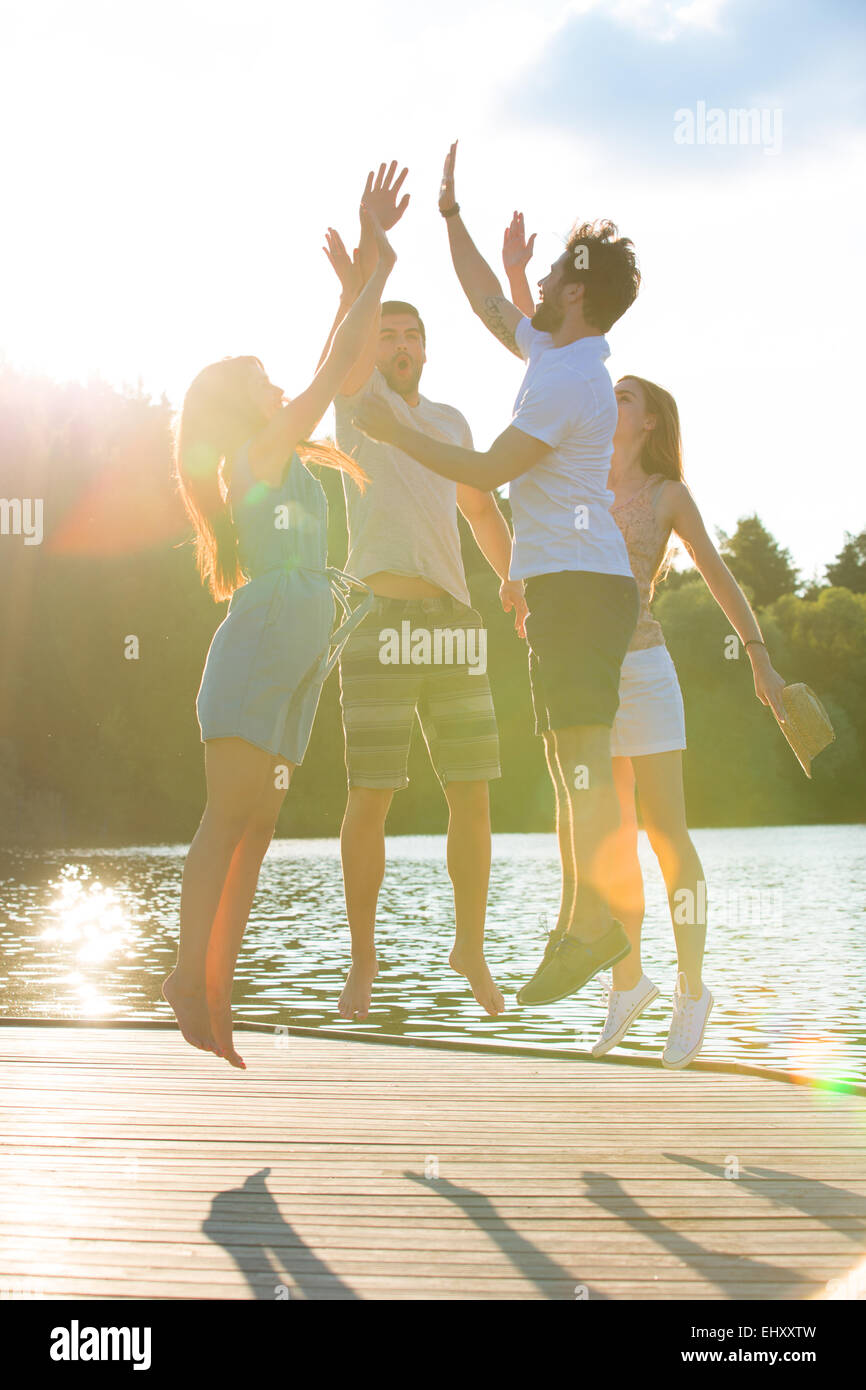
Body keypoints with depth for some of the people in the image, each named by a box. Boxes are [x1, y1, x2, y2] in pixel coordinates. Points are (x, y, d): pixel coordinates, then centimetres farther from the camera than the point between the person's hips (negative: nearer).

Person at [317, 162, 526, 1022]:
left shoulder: (450, 422, 21)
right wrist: (367, 255, -34)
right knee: (371, 798, -5)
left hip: (452, 621, 4)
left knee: (471, 796, 3)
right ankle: (363, 965, 7)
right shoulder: (357, 399, 5)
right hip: (379, 618, -4)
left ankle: (470, 950, 19)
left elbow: (481, 509, 28)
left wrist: (512, 580, 11)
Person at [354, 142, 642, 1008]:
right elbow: (488, 303, 32)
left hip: (578, 581, -10)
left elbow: (485, 471, -14)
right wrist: (450, 214, 34)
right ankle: (578, 920, 11)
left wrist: (394, 433, -5)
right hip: (570, 582, 10)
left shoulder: (568, 380, -13)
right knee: (574, 758, 9)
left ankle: (592, 921, -18)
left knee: (583, 750, -15)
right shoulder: (554, 354, 17)